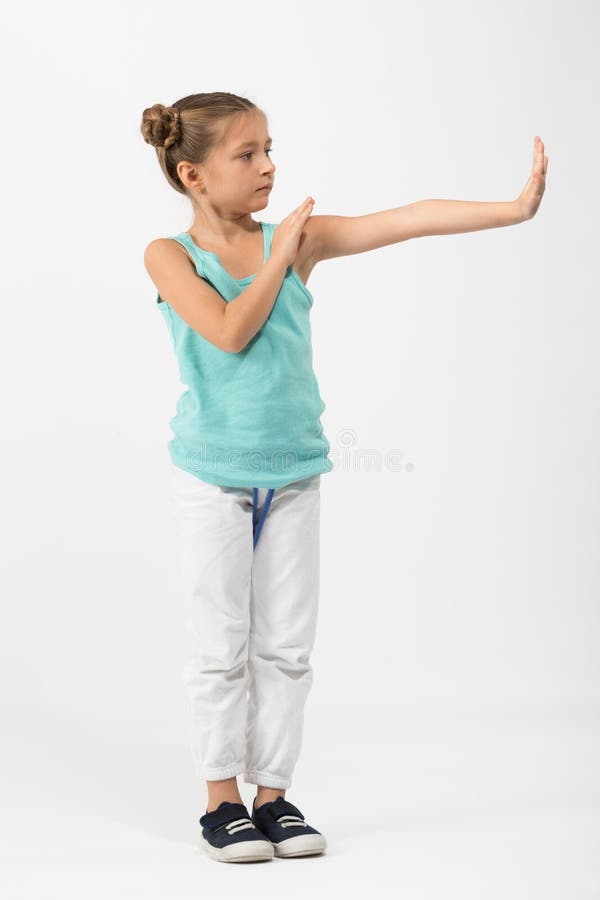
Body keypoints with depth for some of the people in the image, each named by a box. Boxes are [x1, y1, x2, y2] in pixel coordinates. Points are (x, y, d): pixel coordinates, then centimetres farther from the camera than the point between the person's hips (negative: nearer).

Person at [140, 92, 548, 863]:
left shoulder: (298, 238, 1)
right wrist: (281, 256, -13)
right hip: (212, 478, -3)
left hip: (293, 474, 3)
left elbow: (406, 221, -7)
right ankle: (222, 802, 16)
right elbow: (230, 332, -21)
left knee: (286, 646, 7)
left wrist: (514, 208, -14)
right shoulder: (170, 255, -6)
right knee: (221, 646, 4)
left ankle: (273, 794, 19)